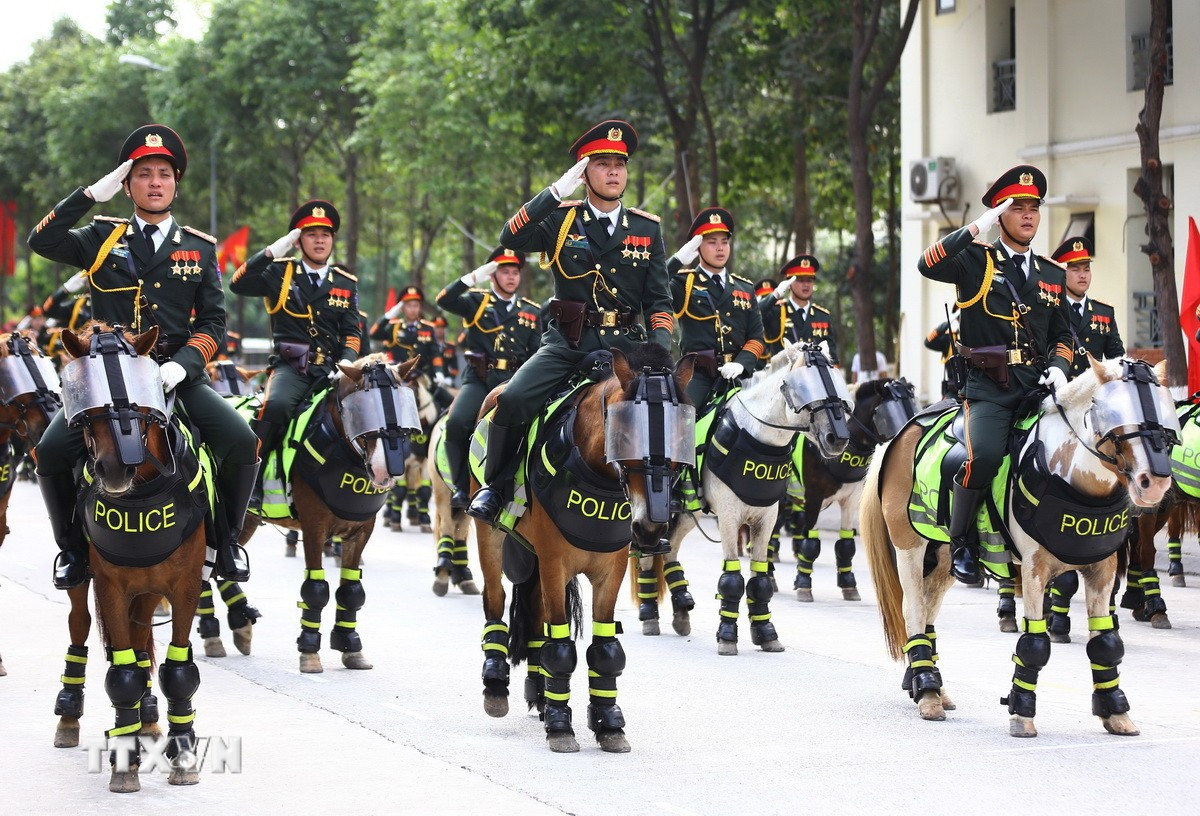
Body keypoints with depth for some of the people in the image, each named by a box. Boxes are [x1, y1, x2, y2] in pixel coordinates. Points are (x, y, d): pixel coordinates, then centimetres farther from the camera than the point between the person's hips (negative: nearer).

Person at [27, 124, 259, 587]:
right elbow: (41, 242, -6)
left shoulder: (200, 249, 12)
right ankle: (73, 547, 2)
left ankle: (225, 540, 0)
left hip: (177, 375, 0)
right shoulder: (102, 240, 10)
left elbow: (212, 322, 8)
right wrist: (92, 195, -10)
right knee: (51, 451, -22)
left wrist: (183, 362, -11)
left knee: (242, 444, -23)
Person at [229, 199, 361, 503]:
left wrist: (347, 363, -10)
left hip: (331, 370, 3)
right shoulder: (280, 273, 8)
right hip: (290, 367, -3)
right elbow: (238, 285, -7)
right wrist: (272, 252, -12)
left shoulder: (346, 283, 16)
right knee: (276, 406, -33)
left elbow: (351, 331, 11)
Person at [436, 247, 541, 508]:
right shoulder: (477, 302, 9)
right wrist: (473, 278, -15)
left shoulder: (531, 312, 17)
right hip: (479, 380, -2)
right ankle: (461, 487, -12)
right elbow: (445, 300, -8)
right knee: (457, 423, -26)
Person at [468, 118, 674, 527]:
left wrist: (661, 348, -7)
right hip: (567, 344, -1)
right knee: (512, 400, -22)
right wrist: (557, 190, -18)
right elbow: (511, 238, -12)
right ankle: (495, 486, 0)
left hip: (625, 344, 1)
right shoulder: (561, 220, 6)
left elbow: (659, 298, 11)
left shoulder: (647, 229, 11)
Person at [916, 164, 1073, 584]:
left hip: (1036, 383, 4)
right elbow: (929, 265, -15)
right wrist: (977, 228, -19)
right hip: (987, 387, -4)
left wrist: (1058, 367, 3)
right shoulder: (977, 259, 5)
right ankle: (961, 542, -7)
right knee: (985, 455, -28)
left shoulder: (1052, 274, 19)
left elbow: (1062, 334, 24)